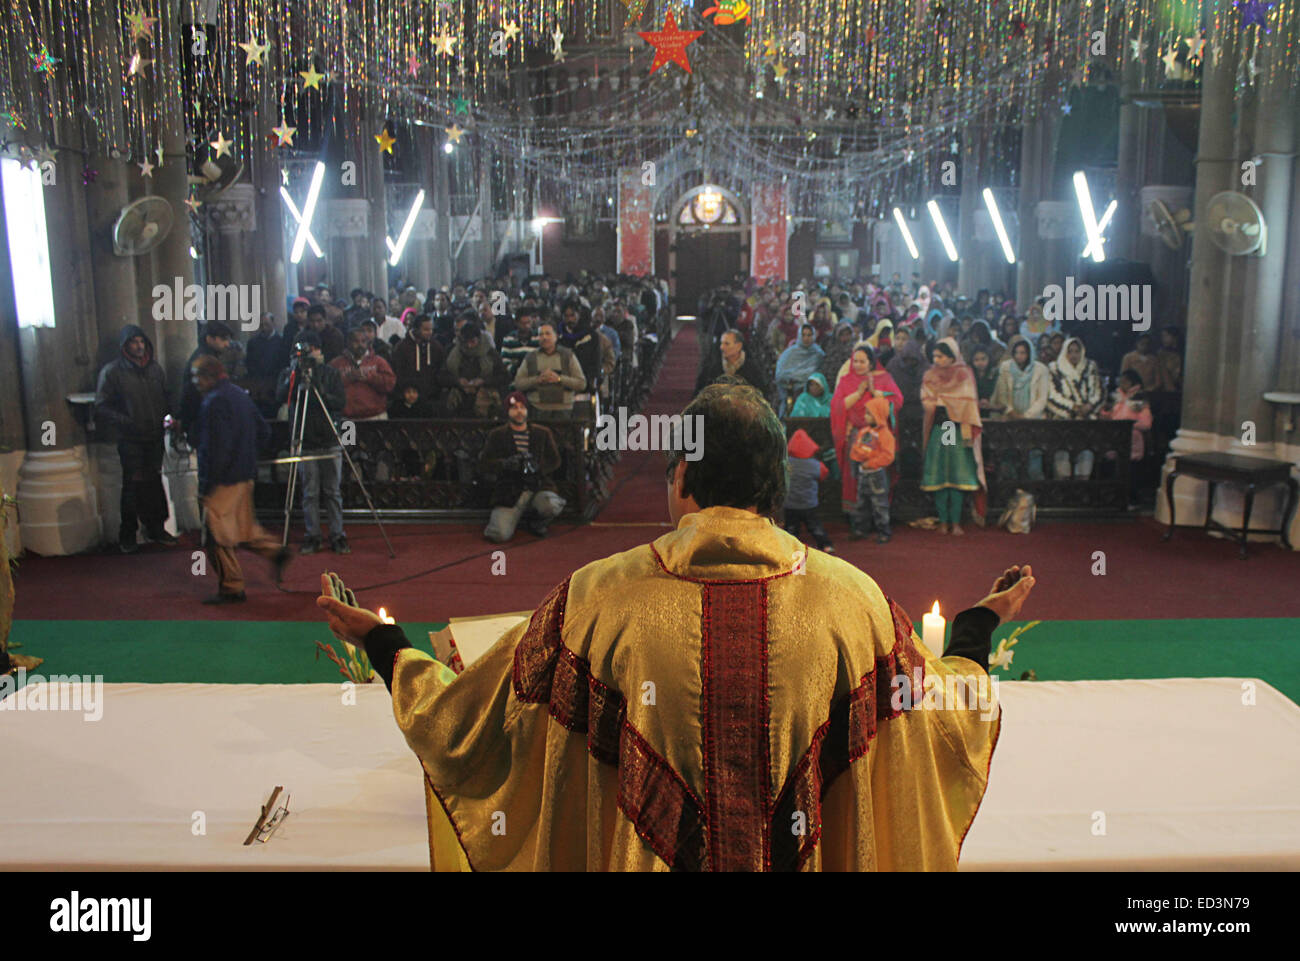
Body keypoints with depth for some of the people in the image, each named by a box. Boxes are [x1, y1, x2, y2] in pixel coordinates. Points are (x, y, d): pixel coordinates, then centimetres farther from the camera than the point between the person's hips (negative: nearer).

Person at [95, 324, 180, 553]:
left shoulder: (155, 368, 10)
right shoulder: (112, 371, -5)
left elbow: (166, 396, 21)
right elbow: (102, 407, -6)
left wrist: (168, 415, 2)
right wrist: (124, 422, -19)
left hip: (155, 437, 4)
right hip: (130, 440, -4)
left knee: (154, 483, 10)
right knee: (133, 486, -1)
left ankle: (156, 528, 22)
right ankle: (127, 536, 11)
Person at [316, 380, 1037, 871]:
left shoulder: (594, 600, -16)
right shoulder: (856, 600, -13)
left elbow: (463, 727, -6)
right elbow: (949, 728, 2)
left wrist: (382, 643, 11)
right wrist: (979, 627, 20)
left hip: (638, 856, -1)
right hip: (809, 857, 1)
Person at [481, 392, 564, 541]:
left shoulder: (543, 433, 15)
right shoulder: (496, 435, 11)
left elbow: (554, 460, 10)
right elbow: (486, 464, 3)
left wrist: (538, 467, -12)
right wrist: (505, 464, -19)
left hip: (539, 487, 2)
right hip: (508, 491, -1)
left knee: (551, 506, -34)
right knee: (499, 535, -22)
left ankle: (536, 523, 4)